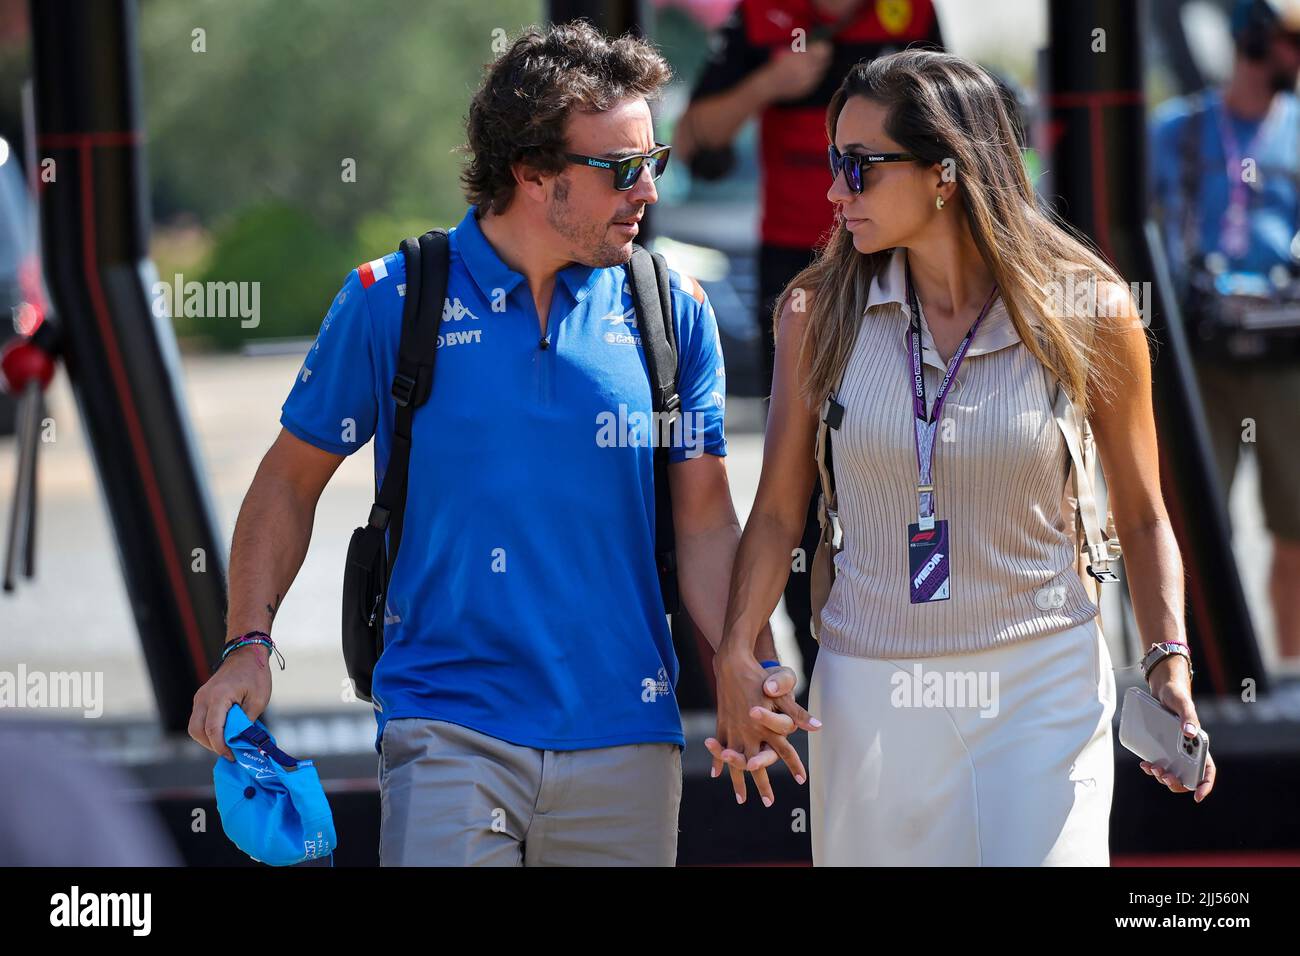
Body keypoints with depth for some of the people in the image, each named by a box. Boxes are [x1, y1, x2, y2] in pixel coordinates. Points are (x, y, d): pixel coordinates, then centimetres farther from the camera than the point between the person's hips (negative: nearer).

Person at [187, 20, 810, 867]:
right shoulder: (392, 302, -1)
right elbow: (292, 480, 6)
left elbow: (705, 521, 6)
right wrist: (249, 646, -6)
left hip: (624, 736, 2)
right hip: (447, 725, -2)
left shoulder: (674, 311, 5)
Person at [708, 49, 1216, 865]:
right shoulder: (820, 313, -1)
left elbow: (1142, 520, 4)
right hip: (870, 697, 2)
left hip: (1043, 684, -2)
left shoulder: (1088, 314, -5)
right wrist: (737, 658, -9)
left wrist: (1171, 667, -8)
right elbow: (778, 512, 4)